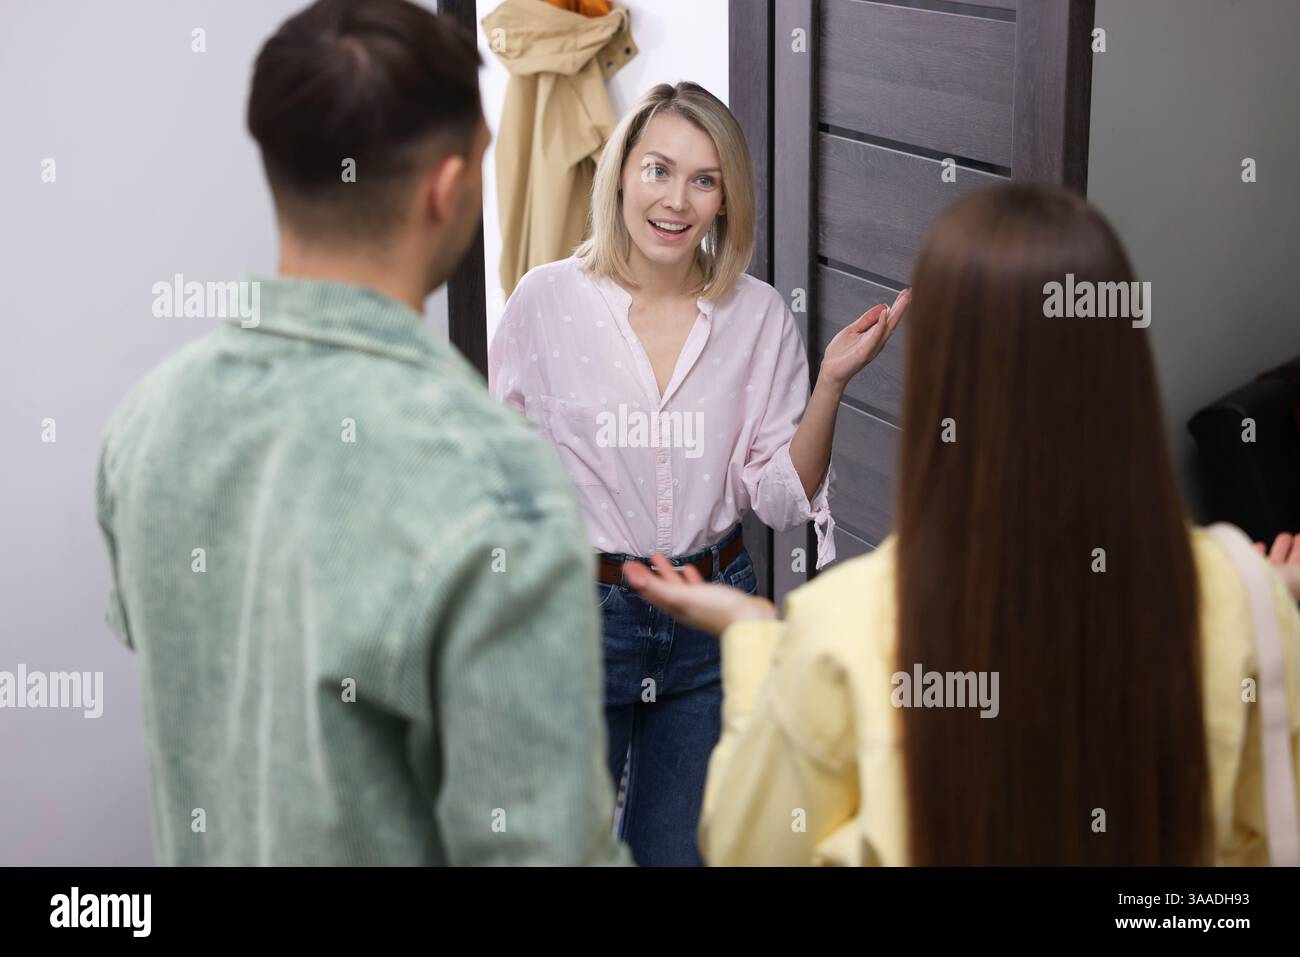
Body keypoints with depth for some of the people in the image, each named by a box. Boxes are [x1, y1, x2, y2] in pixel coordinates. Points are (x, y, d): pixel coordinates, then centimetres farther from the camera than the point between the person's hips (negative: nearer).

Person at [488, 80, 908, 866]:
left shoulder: (761, 316, -4)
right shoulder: (548, 299, -9)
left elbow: (783, 498, -4)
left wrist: (832, 382, -16)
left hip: (712, 611, 2)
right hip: (577, 608, -2)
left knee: (677, 847, 18)